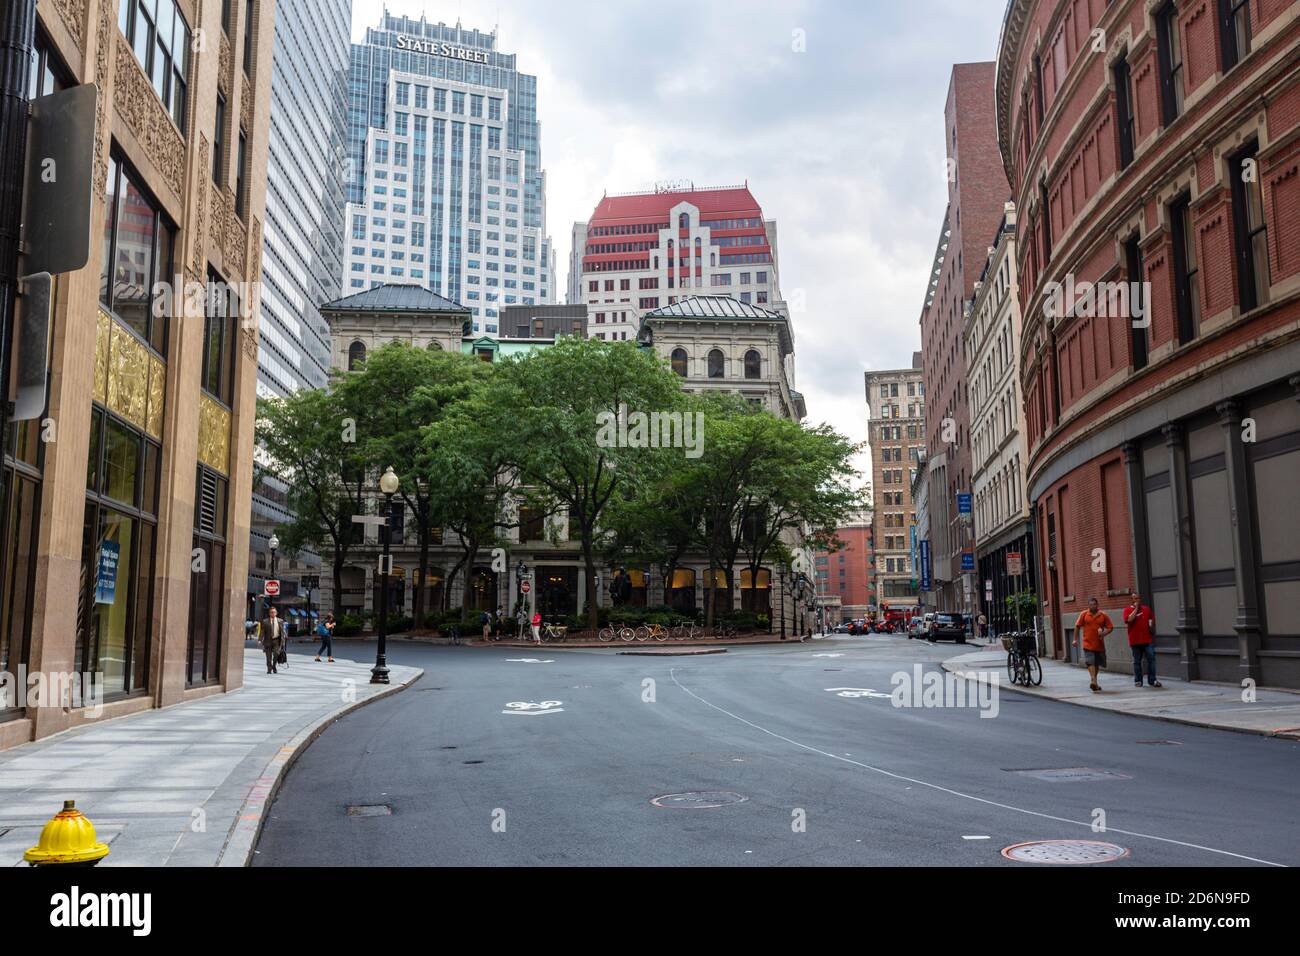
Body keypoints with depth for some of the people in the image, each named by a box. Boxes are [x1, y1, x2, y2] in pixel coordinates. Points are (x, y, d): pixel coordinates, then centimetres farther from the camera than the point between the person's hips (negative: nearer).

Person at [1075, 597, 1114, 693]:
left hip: (1099, 644, 2)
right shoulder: (1084, 615, -1)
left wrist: (1104, 633, -15)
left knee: (1097, 664, 14)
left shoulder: (1103, 615, 1)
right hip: (1088, 644, -2)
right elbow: (1077, 626, 7)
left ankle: (1094, 681, 31)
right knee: (1090, 662, -17)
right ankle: (1094, 682, -27)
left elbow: (1110, 627, 5)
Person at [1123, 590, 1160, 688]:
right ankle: (1138, 681, 14)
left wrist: (1151, 627, 9)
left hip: (1148, 639, 3)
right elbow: (1129, 619, -20)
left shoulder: (1146, 609, 10)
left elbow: (1152, 618, 26)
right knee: (1137, 661, 5)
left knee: (1151, 659, -1)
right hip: (1135, 640, -3)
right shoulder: (1127, 610, -1)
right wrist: (1136, 608, -13)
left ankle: (1152, 680, 5)